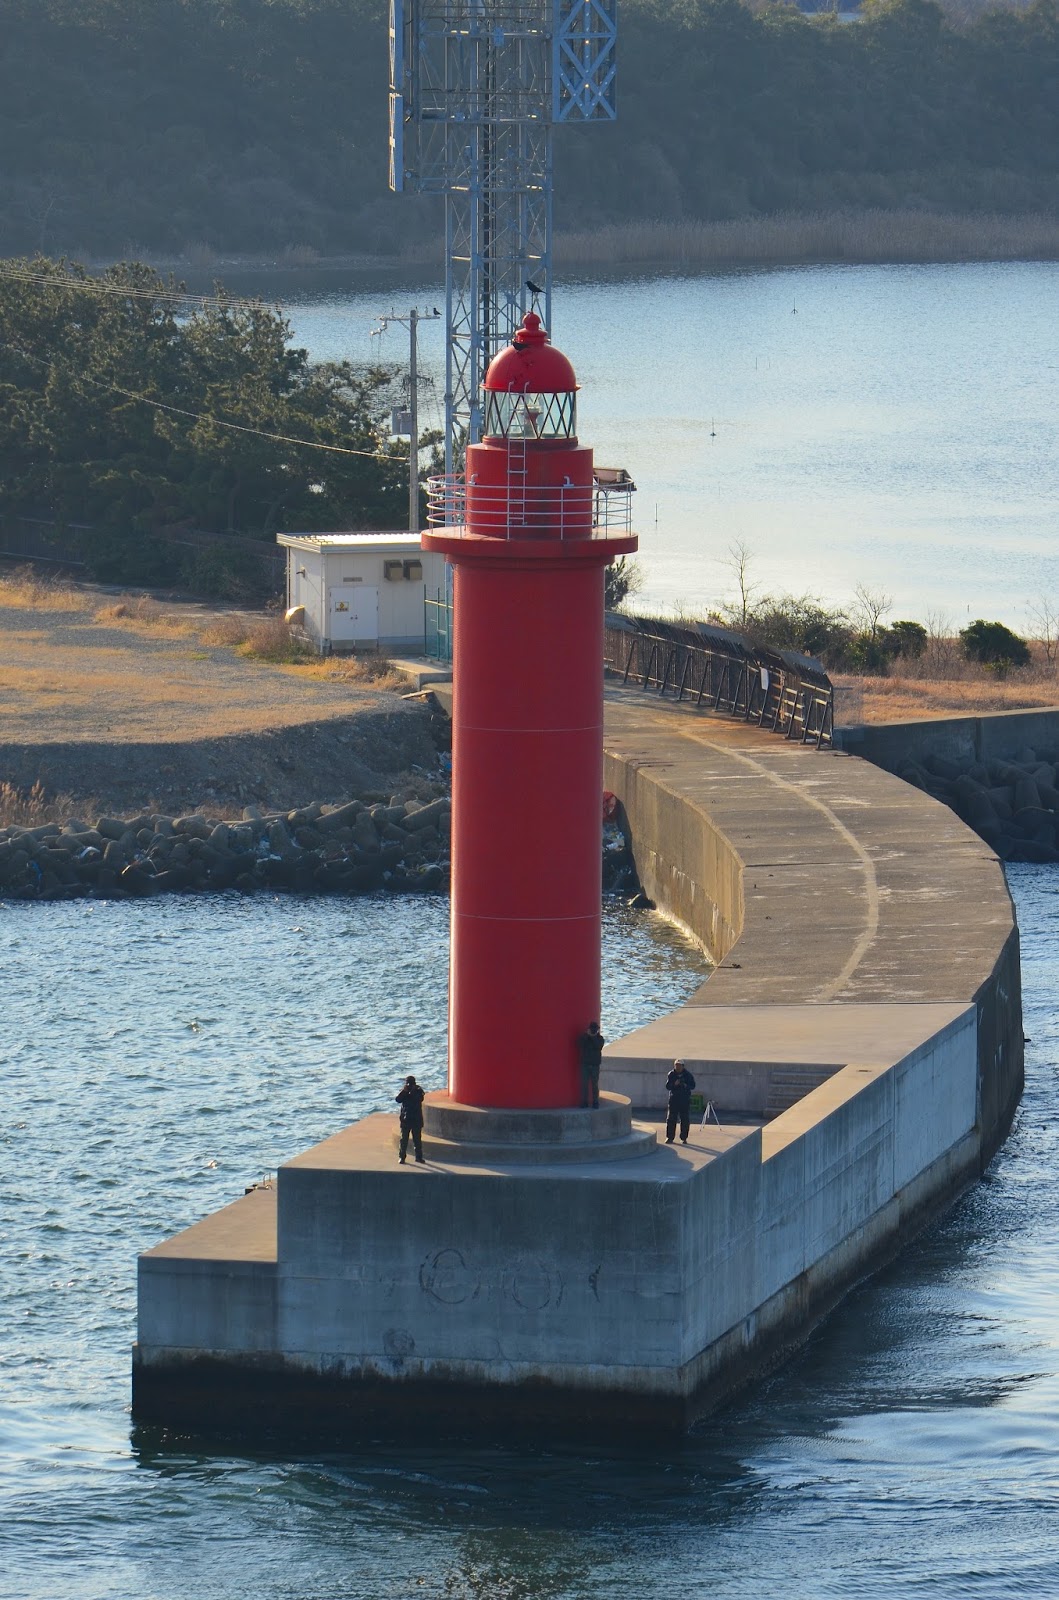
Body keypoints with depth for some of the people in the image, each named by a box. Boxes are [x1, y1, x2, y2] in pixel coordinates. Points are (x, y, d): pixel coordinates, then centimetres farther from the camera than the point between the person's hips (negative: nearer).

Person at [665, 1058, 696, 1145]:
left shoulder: (688, 1075, 1)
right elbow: (667, 1086, -1)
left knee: (685, 1120, 1)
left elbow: (692, 1086, 3)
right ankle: (669, 1137, 4)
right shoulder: (671, 1075, 2)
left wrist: (686, 1086, -18)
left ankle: (684, 1138, 10)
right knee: (671, 1119, -2)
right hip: (674, 1098, 0)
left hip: (685, 1099, 0)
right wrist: (674, 1084, -20)